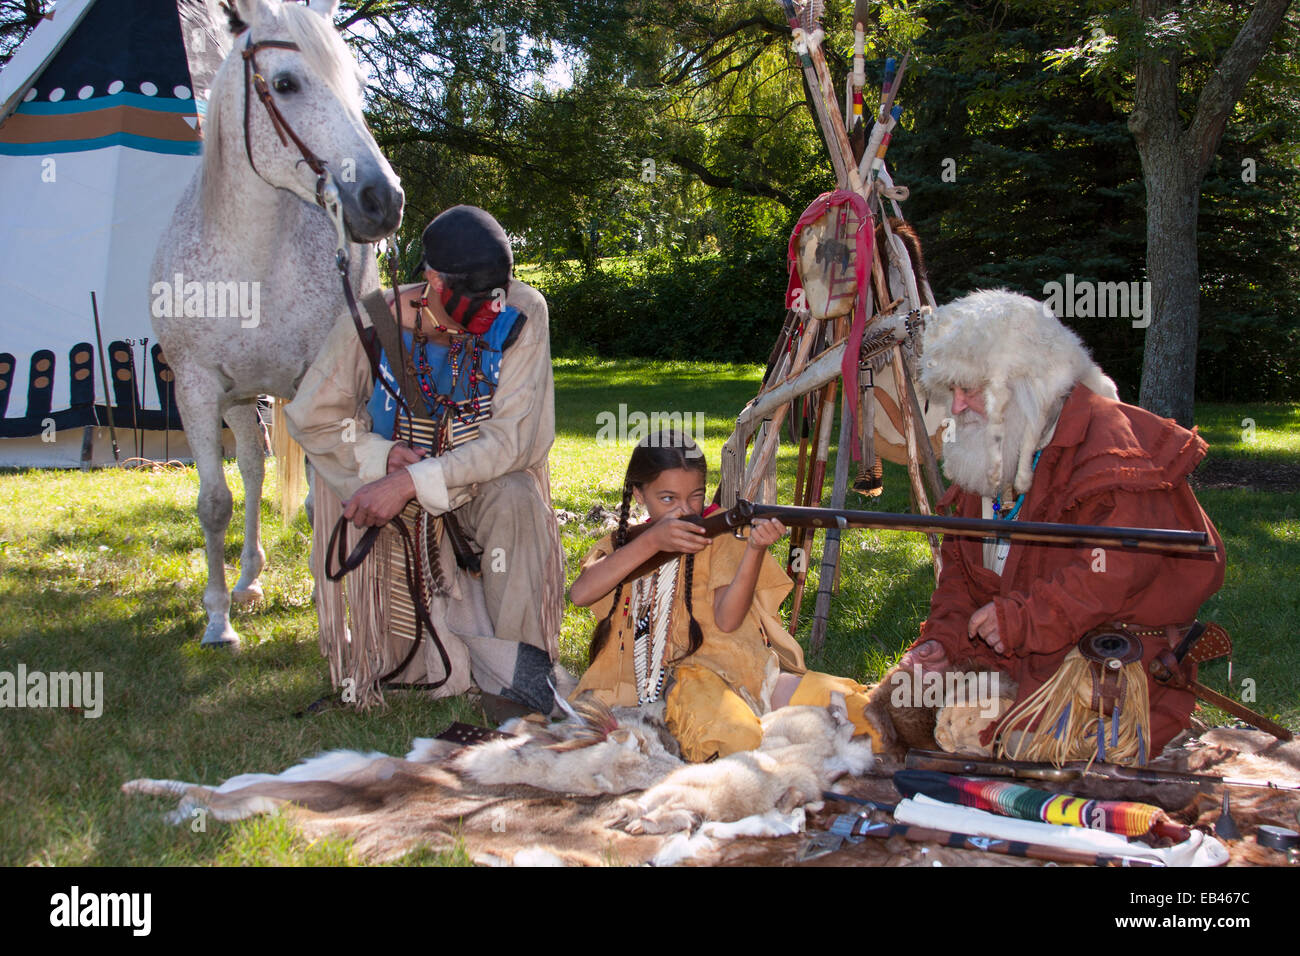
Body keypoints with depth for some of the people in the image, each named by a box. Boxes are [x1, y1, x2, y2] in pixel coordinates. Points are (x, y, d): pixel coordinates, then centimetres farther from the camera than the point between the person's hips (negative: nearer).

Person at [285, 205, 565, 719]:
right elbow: (310, 417, -5)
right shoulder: (374, 323, -18)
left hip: (480, 487, 0)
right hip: (389, 495, 0)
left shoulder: (521, 314, -20)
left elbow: (512, 440, -23)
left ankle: (512, 675, -24)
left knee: (515, 502, -37)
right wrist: (382, 455, -22)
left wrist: (412, 482, -31)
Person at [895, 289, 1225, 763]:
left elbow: (1124, 568, -25)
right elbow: (961, 572, 21)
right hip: (1008, 652, 8)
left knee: (1040, 747, -32)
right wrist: (945, 638, 1)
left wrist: (1022, 618, -22)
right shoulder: (984, 457, 16)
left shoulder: (1107, 436, -13)